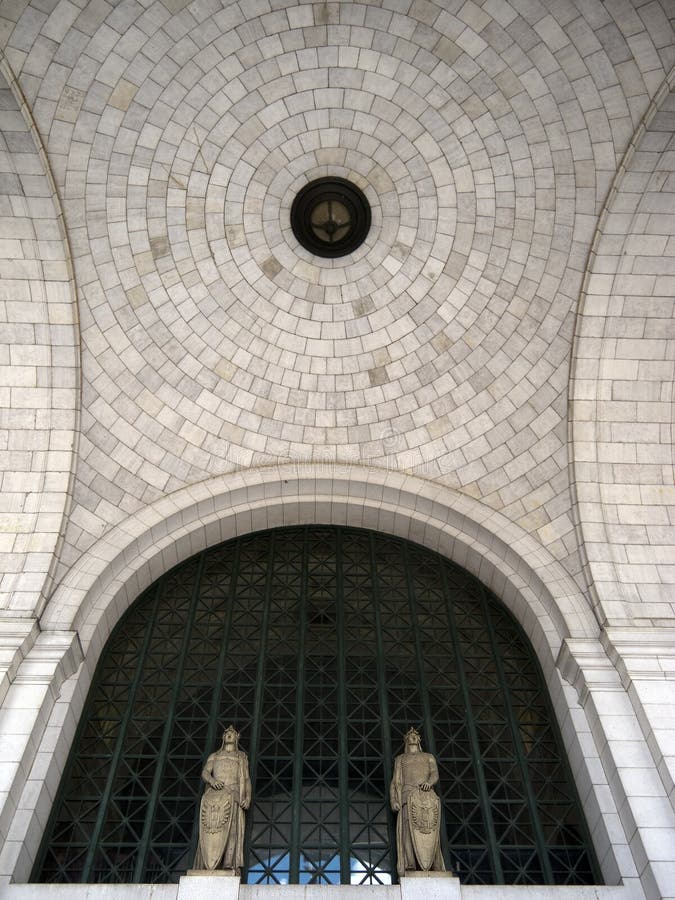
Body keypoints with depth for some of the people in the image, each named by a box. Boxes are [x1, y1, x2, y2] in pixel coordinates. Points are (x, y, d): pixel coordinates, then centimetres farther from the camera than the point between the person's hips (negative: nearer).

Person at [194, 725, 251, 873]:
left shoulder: (242, 757, 26)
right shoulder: (214, 756, 27)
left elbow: (247, 779, 15)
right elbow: (205, 773, 10)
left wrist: (248, 797, -3)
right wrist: (212, 780, -14)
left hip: (232, 794, -1)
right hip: (214, 794, 1)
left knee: (231, 829, -18)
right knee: (210, 830, -14)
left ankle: (232, 866, -26)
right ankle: (208, 866, -20)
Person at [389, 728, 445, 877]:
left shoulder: (429, 757, 28)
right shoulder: (400, 759, 28)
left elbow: (435, 774, 10)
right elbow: (396, 781, 16)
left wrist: (429, 782, -14)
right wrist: (393, 800, -1)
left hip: (428, 794, 1)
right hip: (409, 794, -1)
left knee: (429, 830, -16)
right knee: (410, 830, -19)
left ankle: (428, 867, -21)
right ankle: (411, 868, -26)